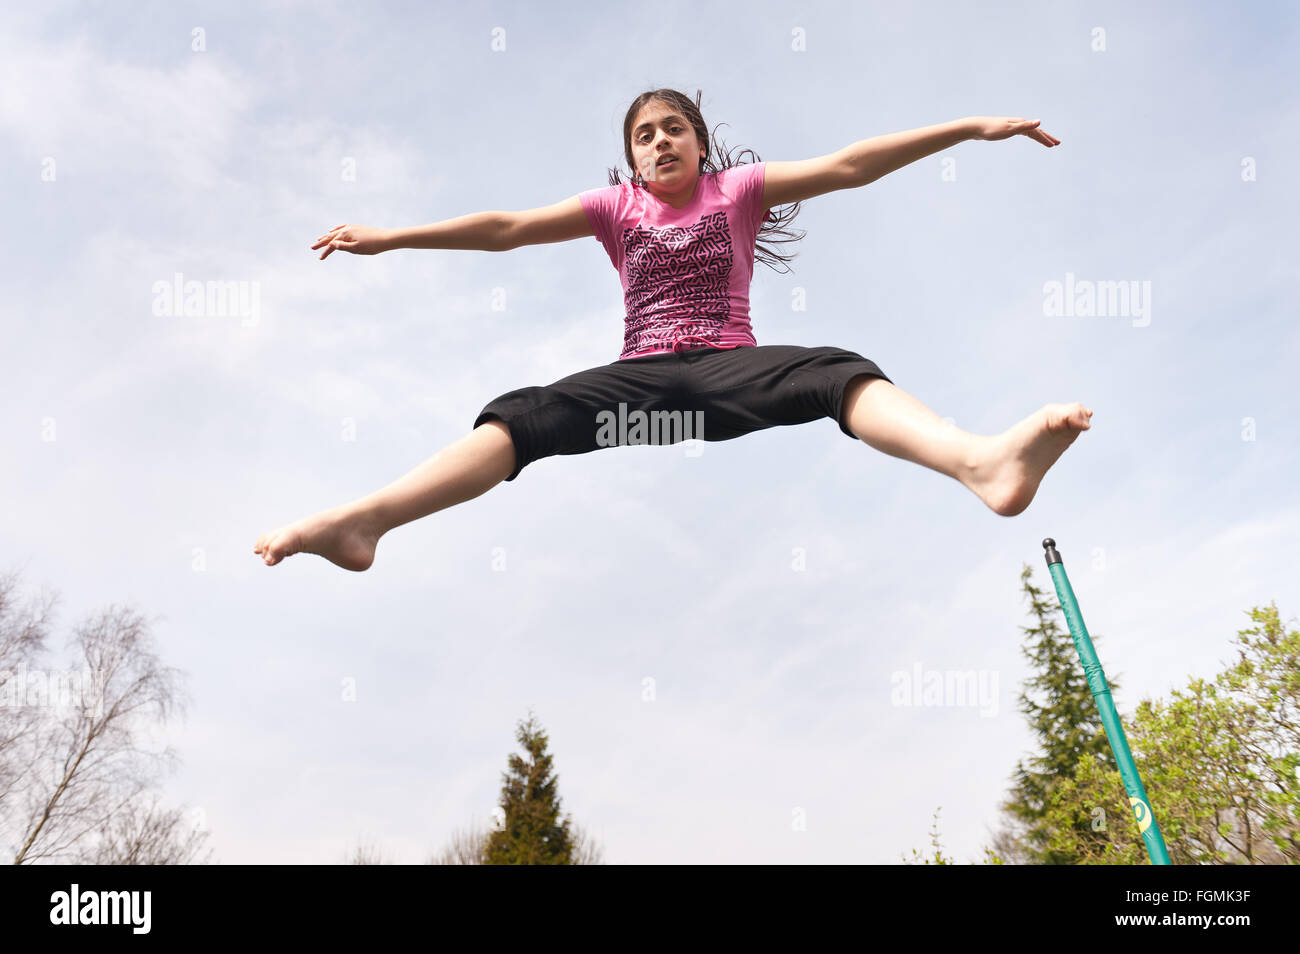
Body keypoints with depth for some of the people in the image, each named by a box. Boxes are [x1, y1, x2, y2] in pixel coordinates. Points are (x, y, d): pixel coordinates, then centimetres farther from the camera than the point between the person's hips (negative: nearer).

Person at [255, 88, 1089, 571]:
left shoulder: (737, 189, 11)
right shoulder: (617, 207, 15)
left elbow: (846, 167, 2)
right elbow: (506, 228, 10)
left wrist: (971, 127, -5)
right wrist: (390, 237, 6)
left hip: (729, 369, -1)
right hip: (642, 379, 2)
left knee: (836, 372, -31)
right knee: (524, 415, -21)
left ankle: (984, 461, -56)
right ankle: (362, 520, -36)